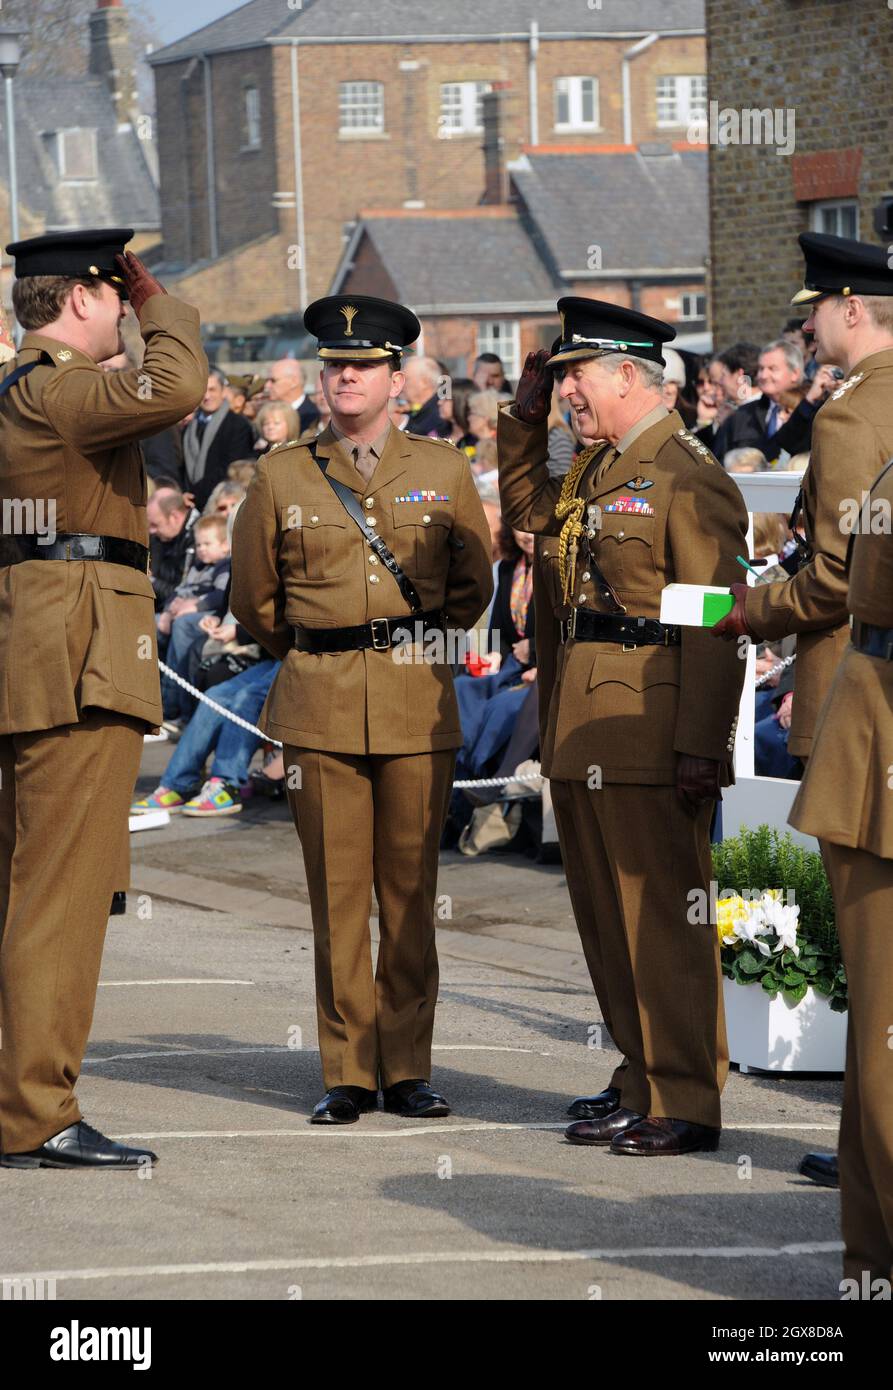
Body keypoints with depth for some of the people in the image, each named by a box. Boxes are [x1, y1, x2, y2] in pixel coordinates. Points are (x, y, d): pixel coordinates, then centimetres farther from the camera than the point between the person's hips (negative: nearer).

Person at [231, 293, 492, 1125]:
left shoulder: (443, 471, 6)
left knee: (410, 893, 3)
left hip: (417, 706, 0)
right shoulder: (281, 477, 5)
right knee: (337, 895, 0)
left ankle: (407, 1069, 10)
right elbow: (254, 599, 15)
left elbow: (472, 584, 17)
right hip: (320, 708, 0)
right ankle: (347, 1073, 6)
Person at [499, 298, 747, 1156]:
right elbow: (524, 509, 37)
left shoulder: (687, 477, -12)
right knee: (604, 915, 13)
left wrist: (701, 748, -21)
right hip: (582, 731, 9)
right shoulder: (593, 471, 16)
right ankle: (642, 1081, 22)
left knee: (660, 915, -6)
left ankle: (684, 1105, -2)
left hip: (647, 728, -9)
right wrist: (524, 417, 22)